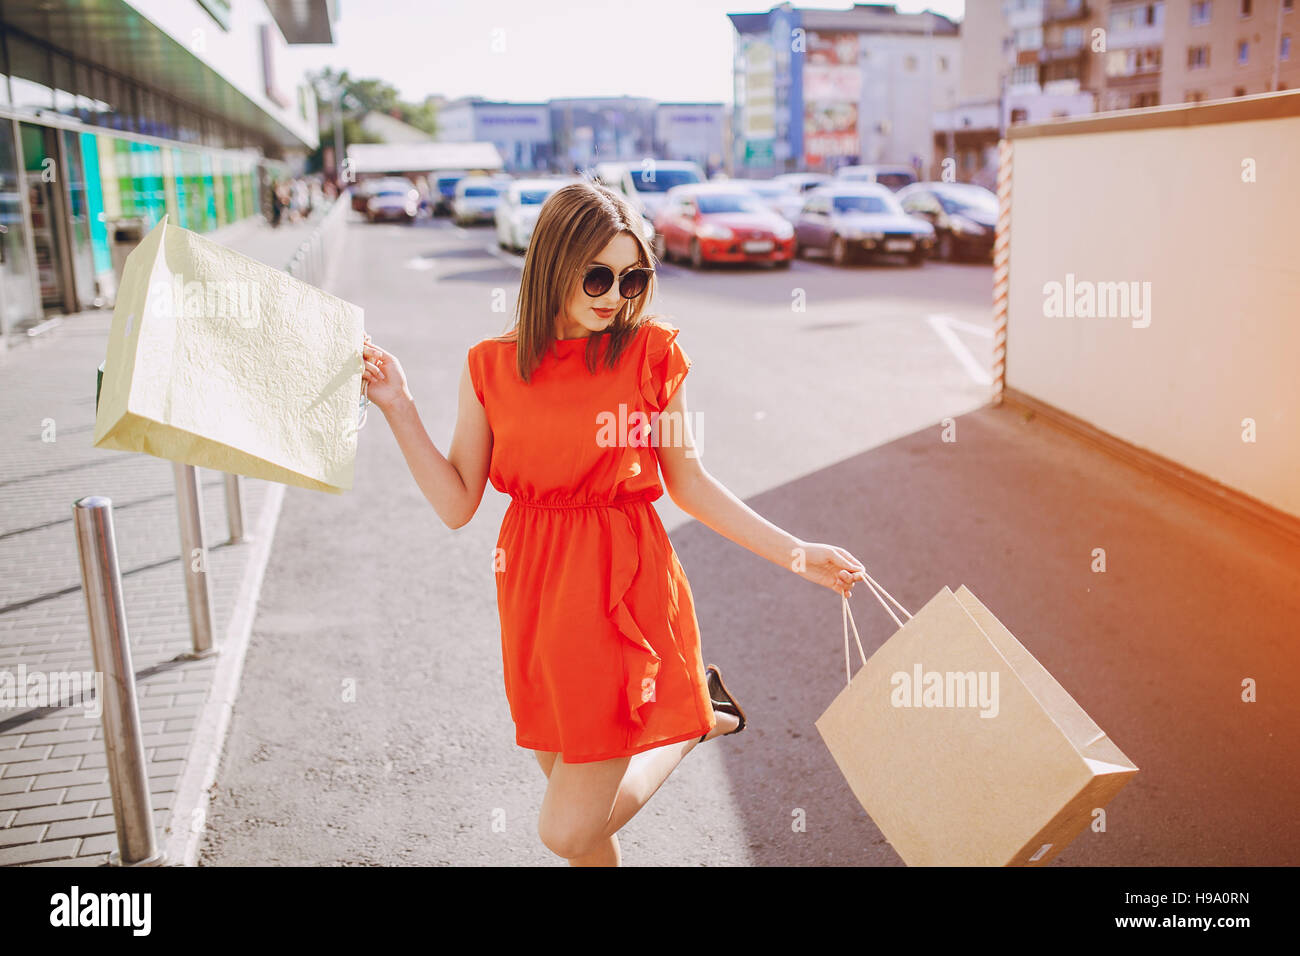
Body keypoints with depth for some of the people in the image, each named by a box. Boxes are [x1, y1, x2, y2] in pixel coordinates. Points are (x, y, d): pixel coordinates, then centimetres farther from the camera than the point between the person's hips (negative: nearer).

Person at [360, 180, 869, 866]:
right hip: (535, 586, 4)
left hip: (625, 586, -3)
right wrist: (398, 406, -6)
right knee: (577, 819, 17)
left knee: (568, 829, -2)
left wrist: (795, 554, 1)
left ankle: (696, 713, 19)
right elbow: (457, 504, 1)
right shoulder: (491, 366, 0)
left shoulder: (651, 352, -5)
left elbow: (687, 482, 3)